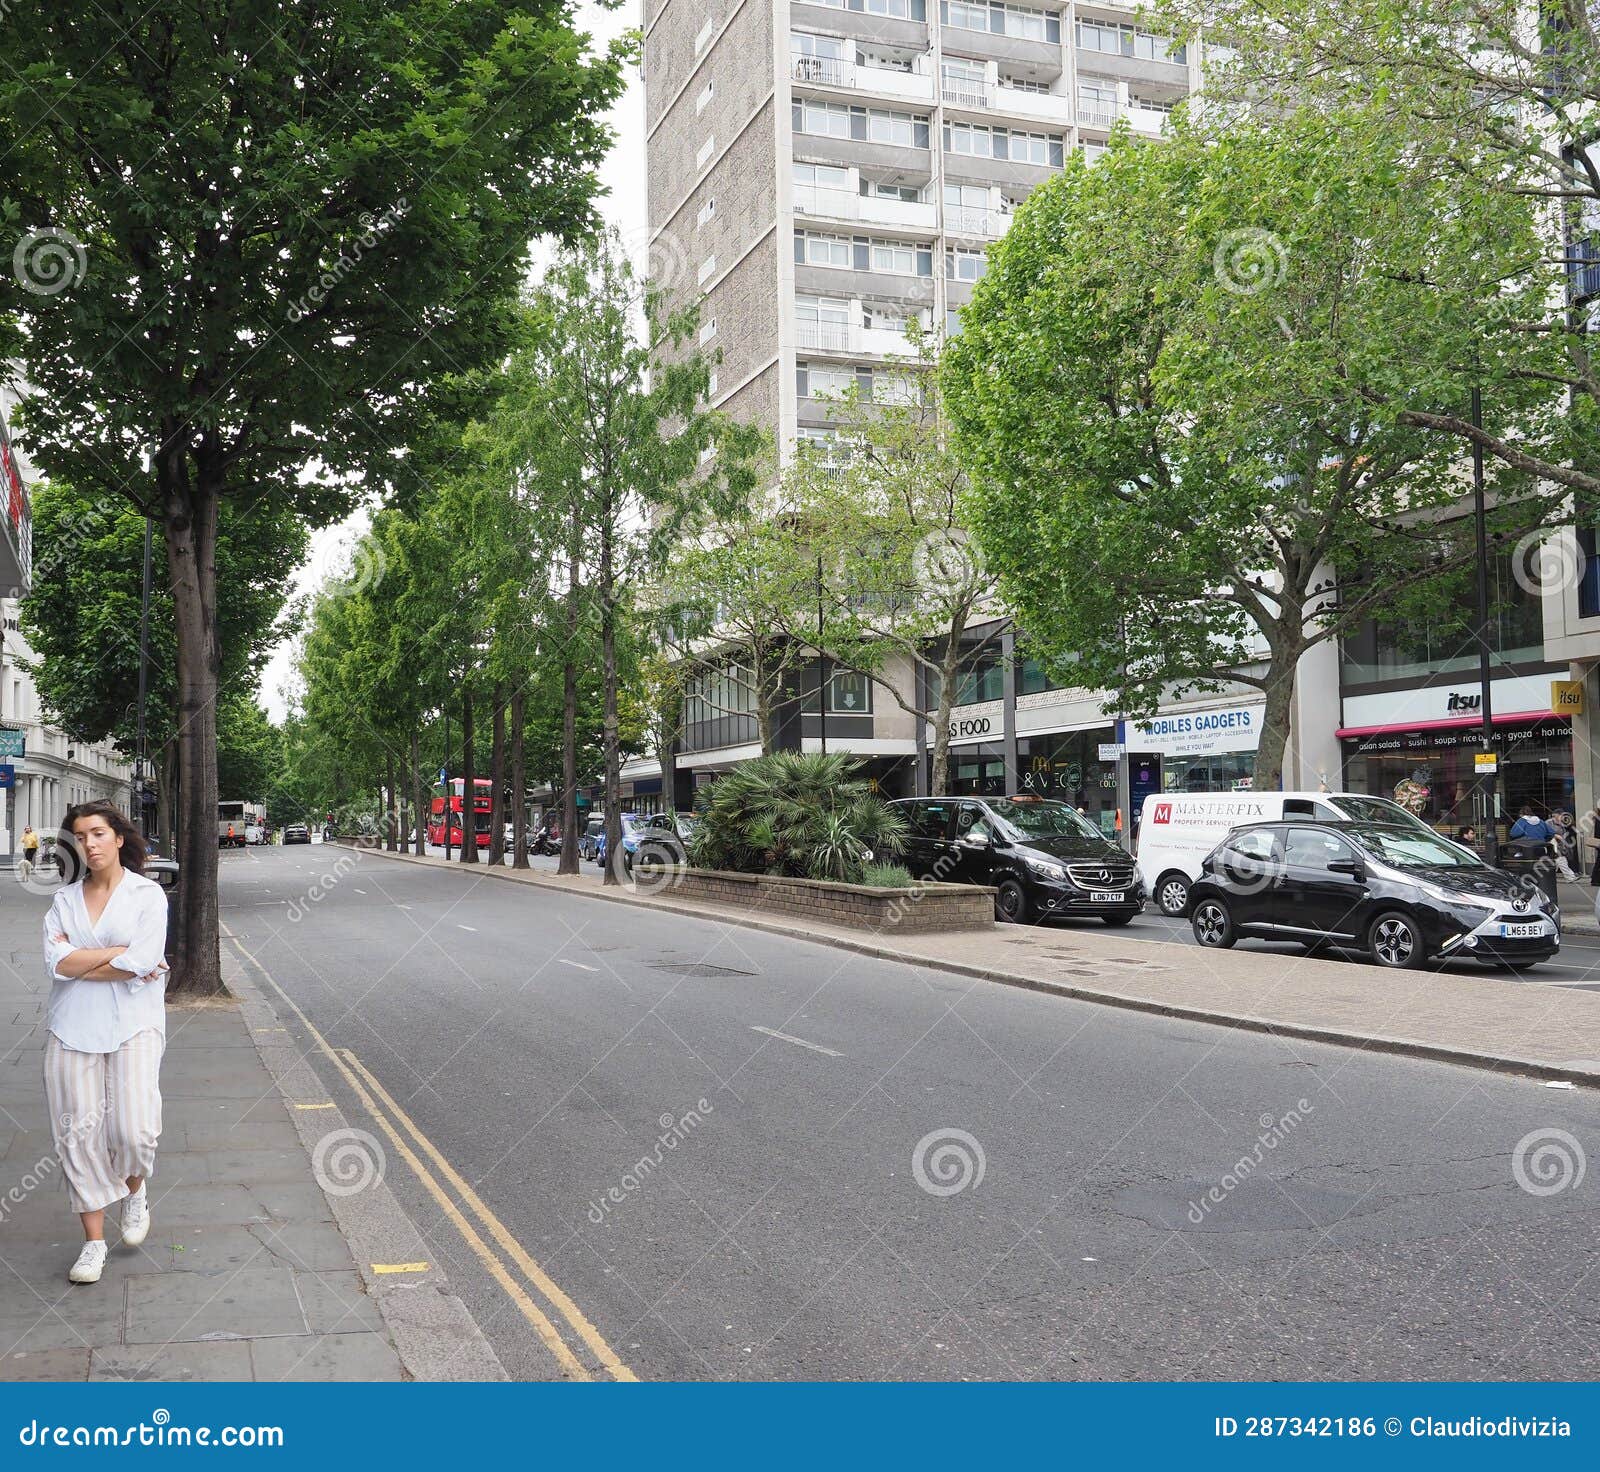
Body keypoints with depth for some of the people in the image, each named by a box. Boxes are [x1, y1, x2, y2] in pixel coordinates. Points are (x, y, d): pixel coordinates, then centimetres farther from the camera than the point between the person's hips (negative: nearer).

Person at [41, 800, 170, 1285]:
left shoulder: (147, 894, -2)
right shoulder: (64, 900, 9)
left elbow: (142, 963, -14)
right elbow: (56, 964, -6)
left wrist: (79, 960, -7)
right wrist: (121, 953, -11)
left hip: (133, 1025, -3)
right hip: (72, 1028, 3)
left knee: (134, 1130, -14)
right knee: (79, 1133, 3)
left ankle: (135, 1189, 21)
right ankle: (94, 1240, 17)